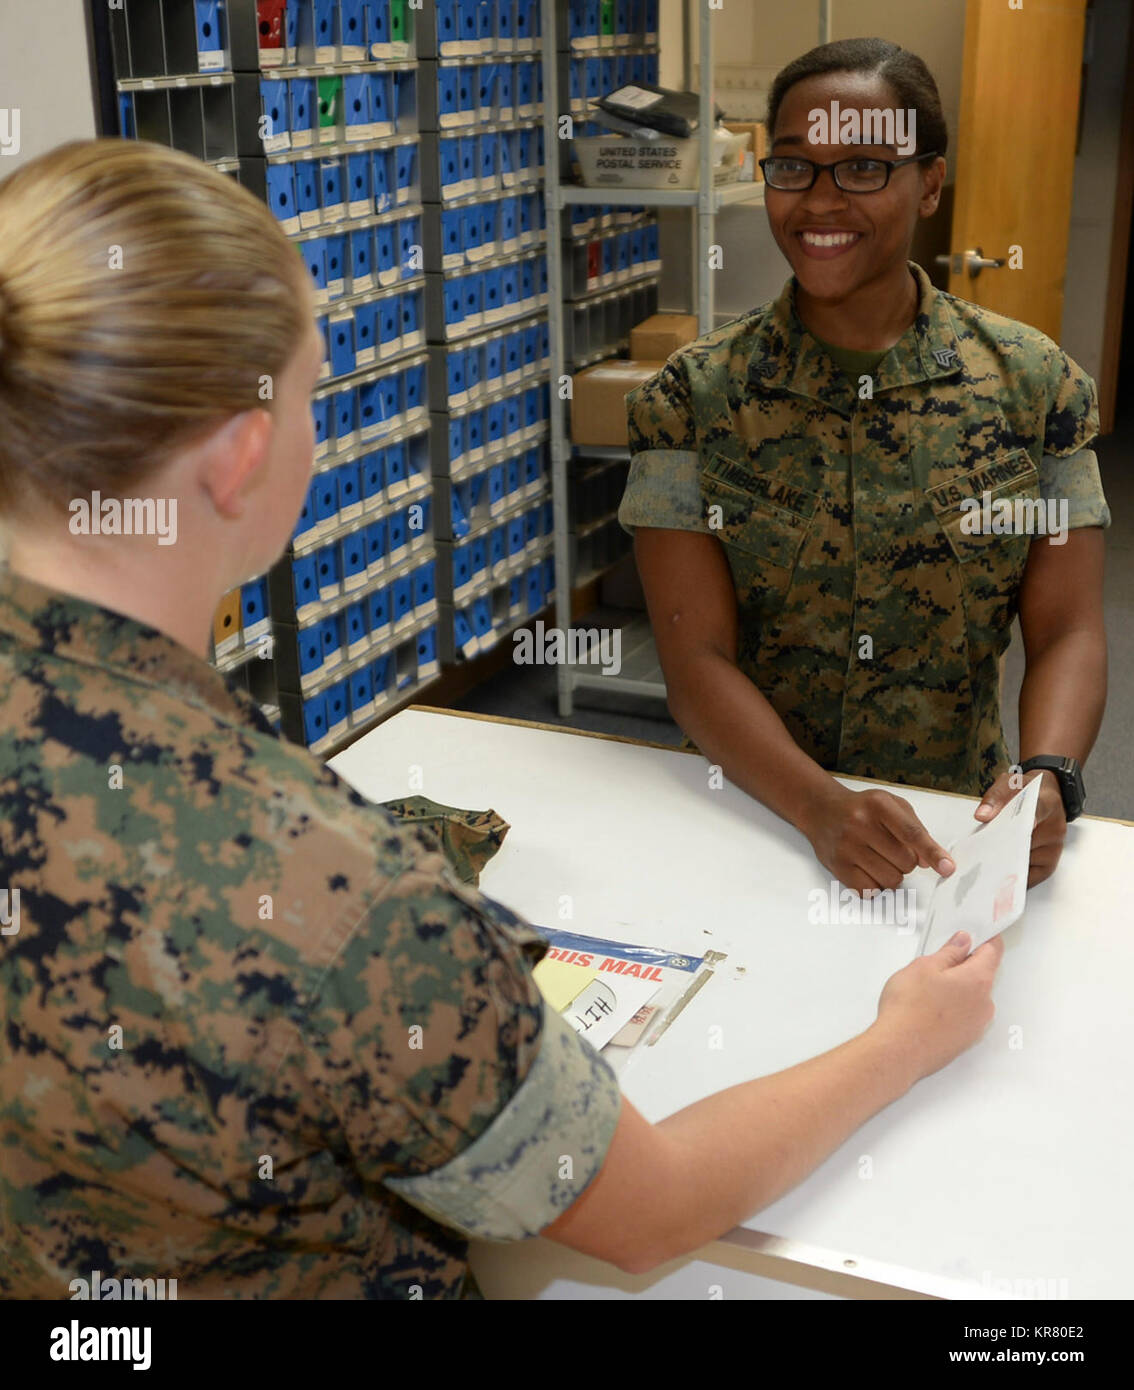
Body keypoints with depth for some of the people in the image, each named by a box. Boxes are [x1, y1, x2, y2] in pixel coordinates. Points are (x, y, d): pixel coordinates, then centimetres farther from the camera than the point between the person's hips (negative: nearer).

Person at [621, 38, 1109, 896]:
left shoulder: (1036, 384, 2)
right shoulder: (692, 399, -3)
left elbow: (1067, 632, 0)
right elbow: (697, 658, -9)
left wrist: (1047, 777, -19)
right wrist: (822, 808, -24)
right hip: (757, 817, -1)